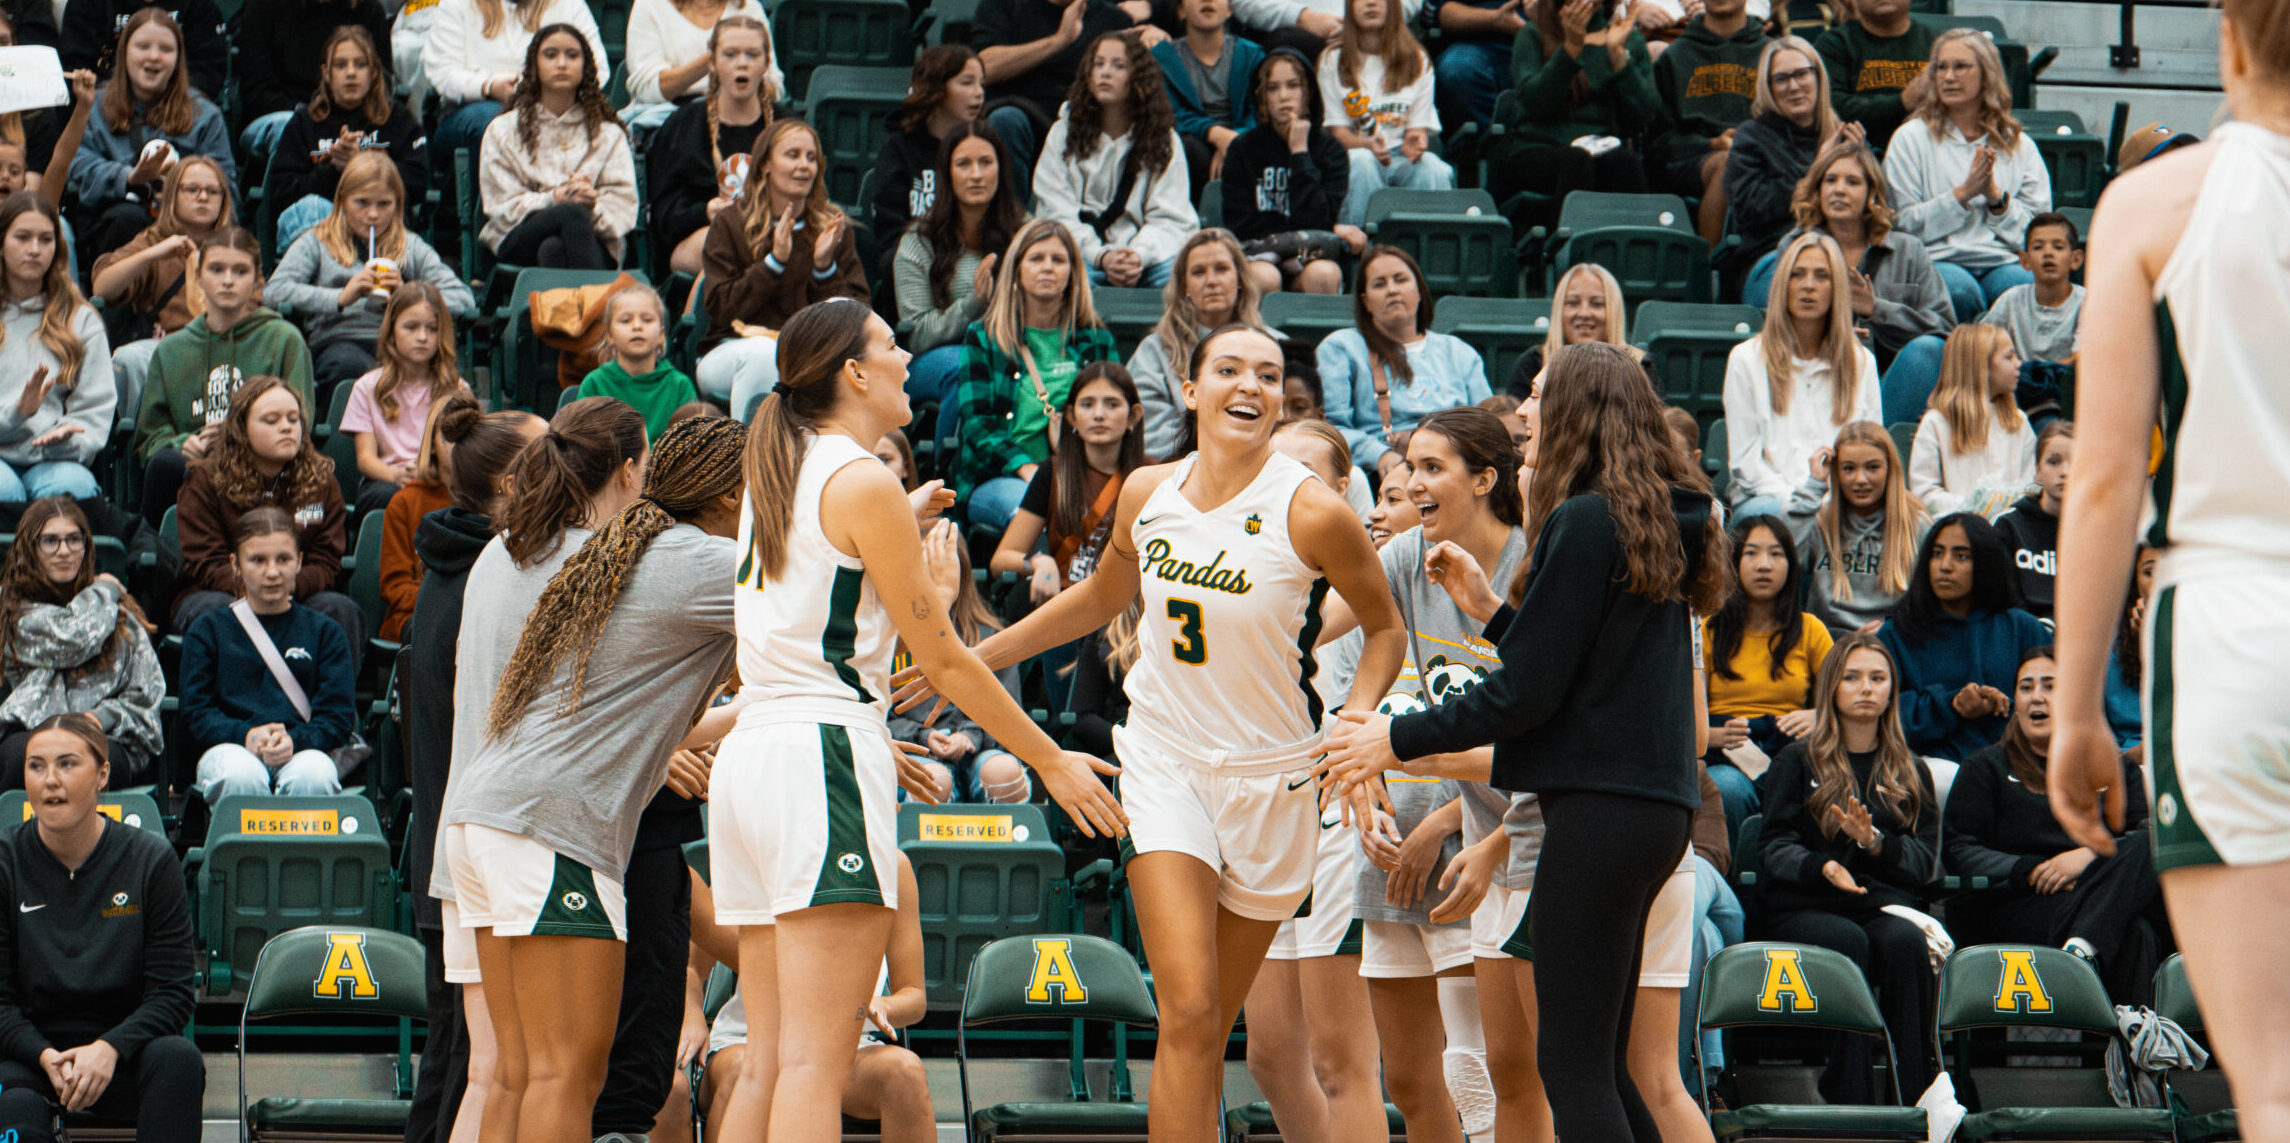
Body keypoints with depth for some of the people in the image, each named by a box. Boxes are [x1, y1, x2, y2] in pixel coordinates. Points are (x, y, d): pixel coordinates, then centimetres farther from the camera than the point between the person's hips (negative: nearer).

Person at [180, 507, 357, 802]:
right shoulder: (207, 629, 18)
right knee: (241, 776, -38)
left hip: (304, 751, 0)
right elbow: (195, 714, 7)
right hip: (231, 748, 0)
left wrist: (295, 741, -14)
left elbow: (339, 715, 8)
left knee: (312, 776, -37)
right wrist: (246, 736, -14)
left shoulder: (325, 632, 19)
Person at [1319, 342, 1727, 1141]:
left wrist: (1401, 740, -3)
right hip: (1654, 806, 10)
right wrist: (1494, 611, 24)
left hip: (1598, 806, -10)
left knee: (1572, 1064, -8)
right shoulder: (1659, 525, 15)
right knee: (1596, 1065, 13)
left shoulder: (1582, 522, -12)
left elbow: (1527, 692, -13)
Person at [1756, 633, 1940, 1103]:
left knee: (1904, 942, -34)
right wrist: (1823, 867, -20)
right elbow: (1777, 848, 2)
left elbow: (1924, 861, 11)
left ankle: (1912, 1095, -37)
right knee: (1848, 943, -36)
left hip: (1886, 903, 2)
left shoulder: (1911, 772, 22)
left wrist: (1873, 842, -10)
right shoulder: (1798, 761, 14)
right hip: (1807, 907, -2)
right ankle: (1849, 1100, -40)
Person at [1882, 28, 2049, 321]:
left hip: (2001, 262, 2)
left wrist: (1996, 197, -3)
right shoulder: (1912, 138, 12)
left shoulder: (2019, 146, 18)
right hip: (1939, 260, -2)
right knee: (1959, 289, -38)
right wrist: (1962, 194, -7)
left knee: (2023, 285, -35)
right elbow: (1905, 223, 3)